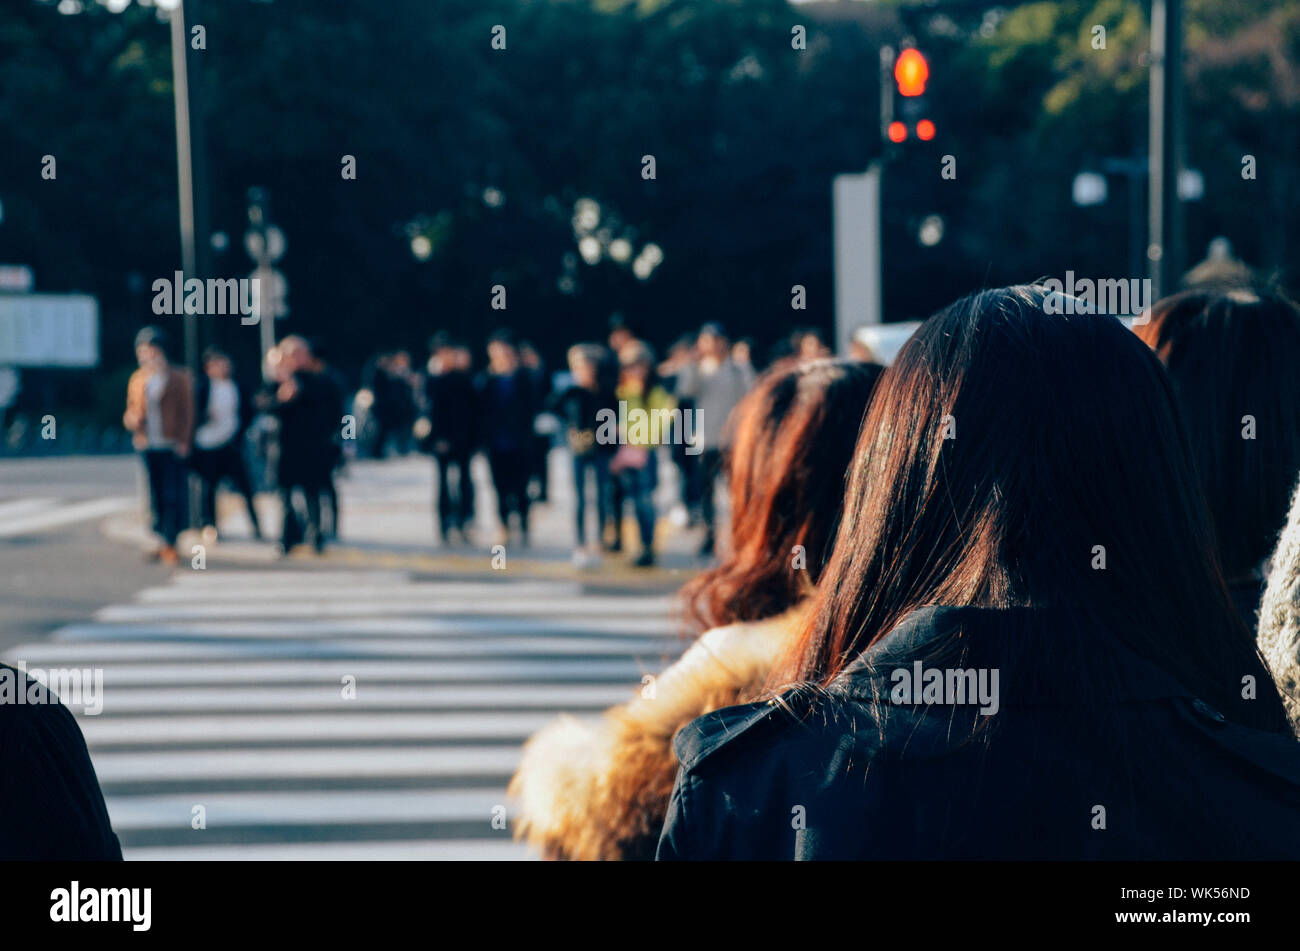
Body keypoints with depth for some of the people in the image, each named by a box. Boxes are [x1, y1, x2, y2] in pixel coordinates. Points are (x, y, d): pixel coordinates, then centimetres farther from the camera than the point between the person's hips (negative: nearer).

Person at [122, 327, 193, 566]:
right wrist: (132, 419, -6)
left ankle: (170, 544, -5)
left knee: (173, 495, -7)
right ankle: (163, 541, 11)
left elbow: (188, 411, 0)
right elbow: (131, 411, 18)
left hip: (172, 446, -4)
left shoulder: (179, 377, 2)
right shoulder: (137, 379, 13)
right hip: (147, 447, 4)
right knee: (156, 495, 5)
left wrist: (184, 442, -9)